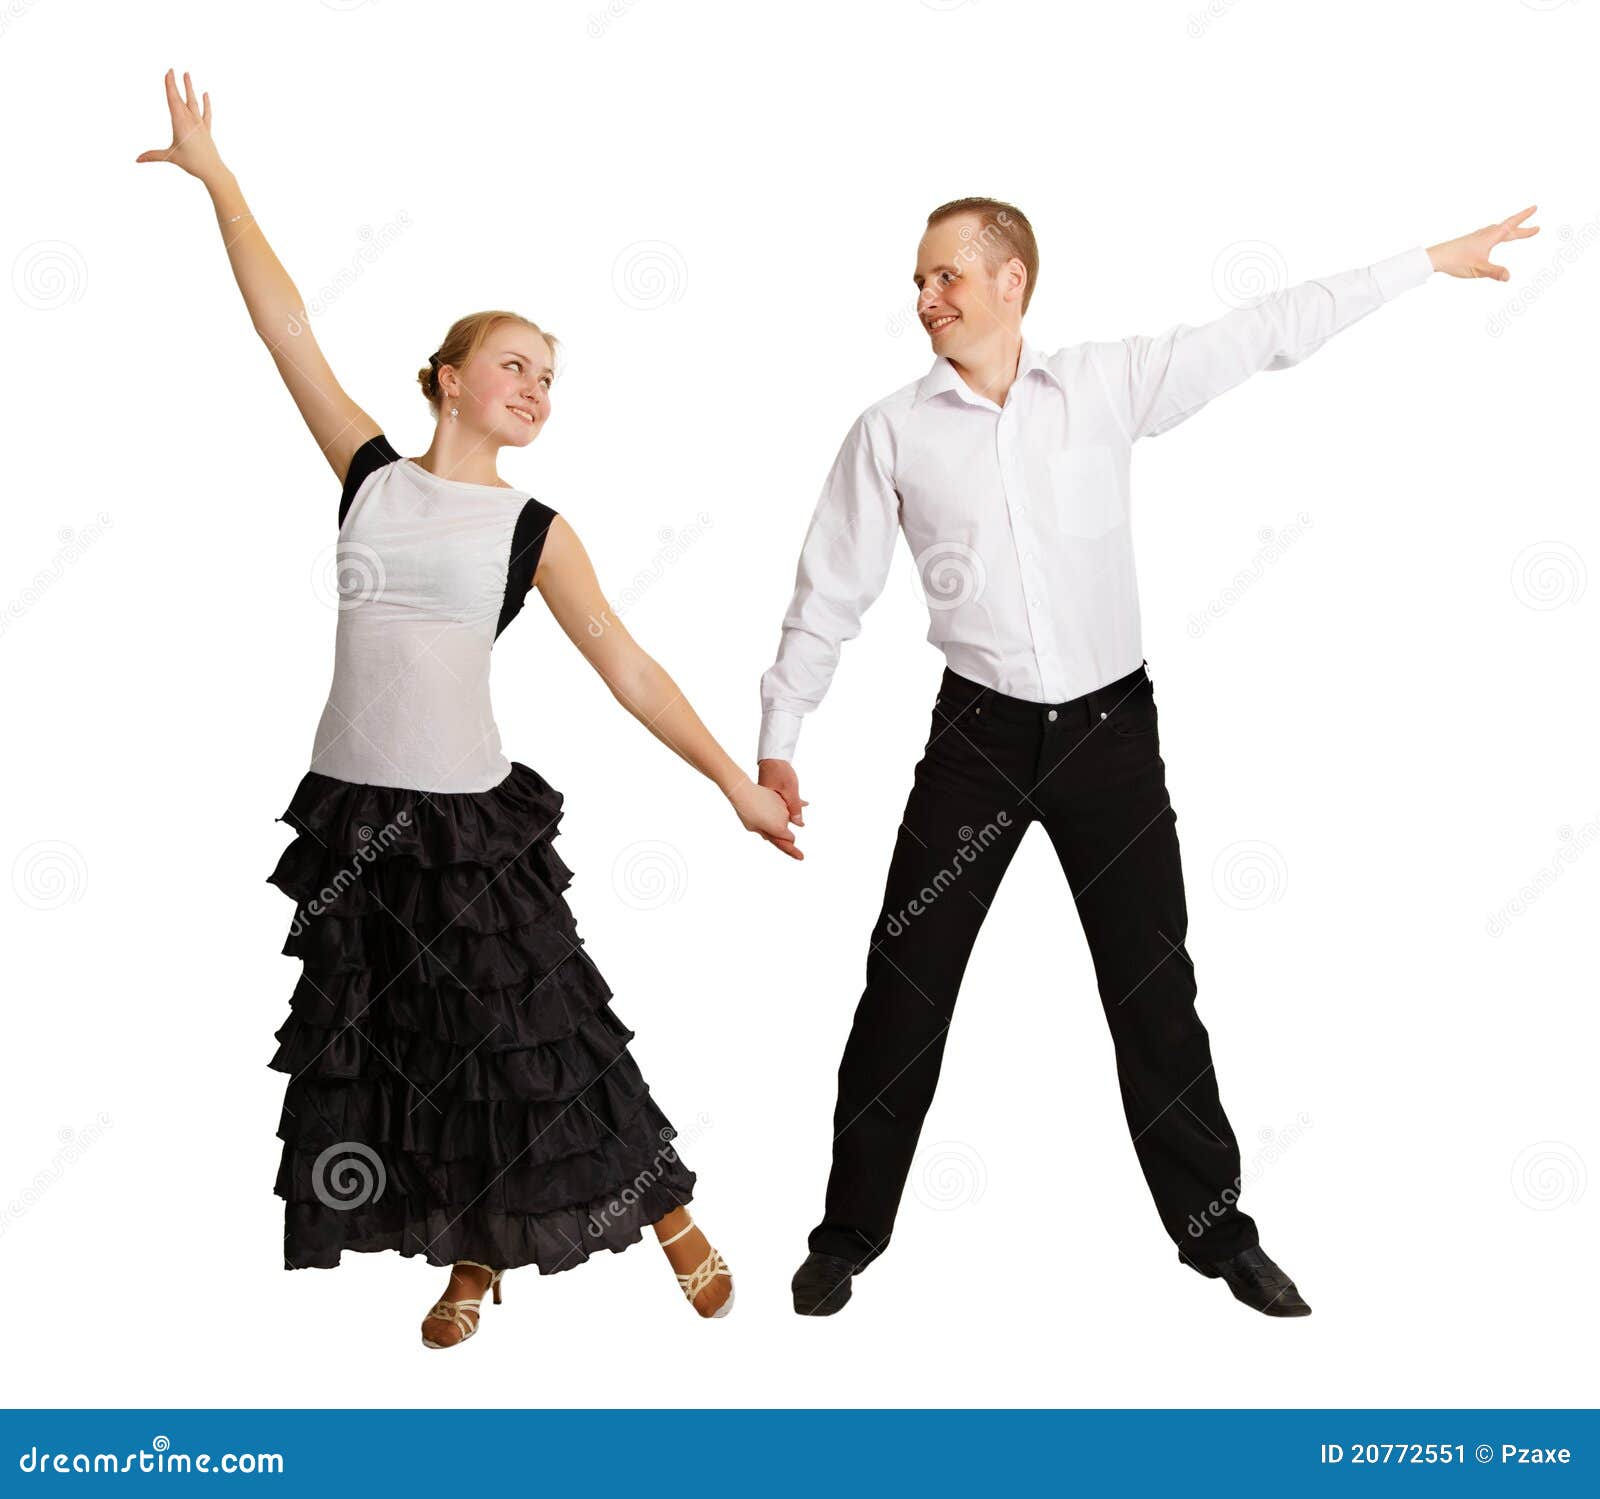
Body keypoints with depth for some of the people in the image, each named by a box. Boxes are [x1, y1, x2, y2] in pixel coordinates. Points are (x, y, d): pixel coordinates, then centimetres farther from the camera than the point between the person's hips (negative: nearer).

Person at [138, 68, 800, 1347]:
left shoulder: (534, 530, -2)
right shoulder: (369, 474, 1)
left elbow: (629, 669, -4)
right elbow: (285, 326, 1)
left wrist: (737, 782, -7)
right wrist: (219, 179, 2)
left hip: (472, 820, -2)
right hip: (353, 810, 3)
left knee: (524, 1042, 2)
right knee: (380, 1047, 11)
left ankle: (670, 1217, 21)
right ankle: (473, 1262, 29)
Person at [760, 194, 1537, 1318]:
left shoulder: (1108, 385, -1)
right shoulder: (890, 432, -2)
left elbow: (1266, 333, 3)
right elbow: (830, 593, 3)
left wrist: (1428, 261, 5)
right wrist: (778, 740, 5)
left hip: (1111, 726, 1)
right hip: (979, 733, 0)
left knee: (1154, 986, 10)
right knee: (905, 985, 3)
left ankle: (1217, 1230, 26)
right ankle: (850, 1233, 20)